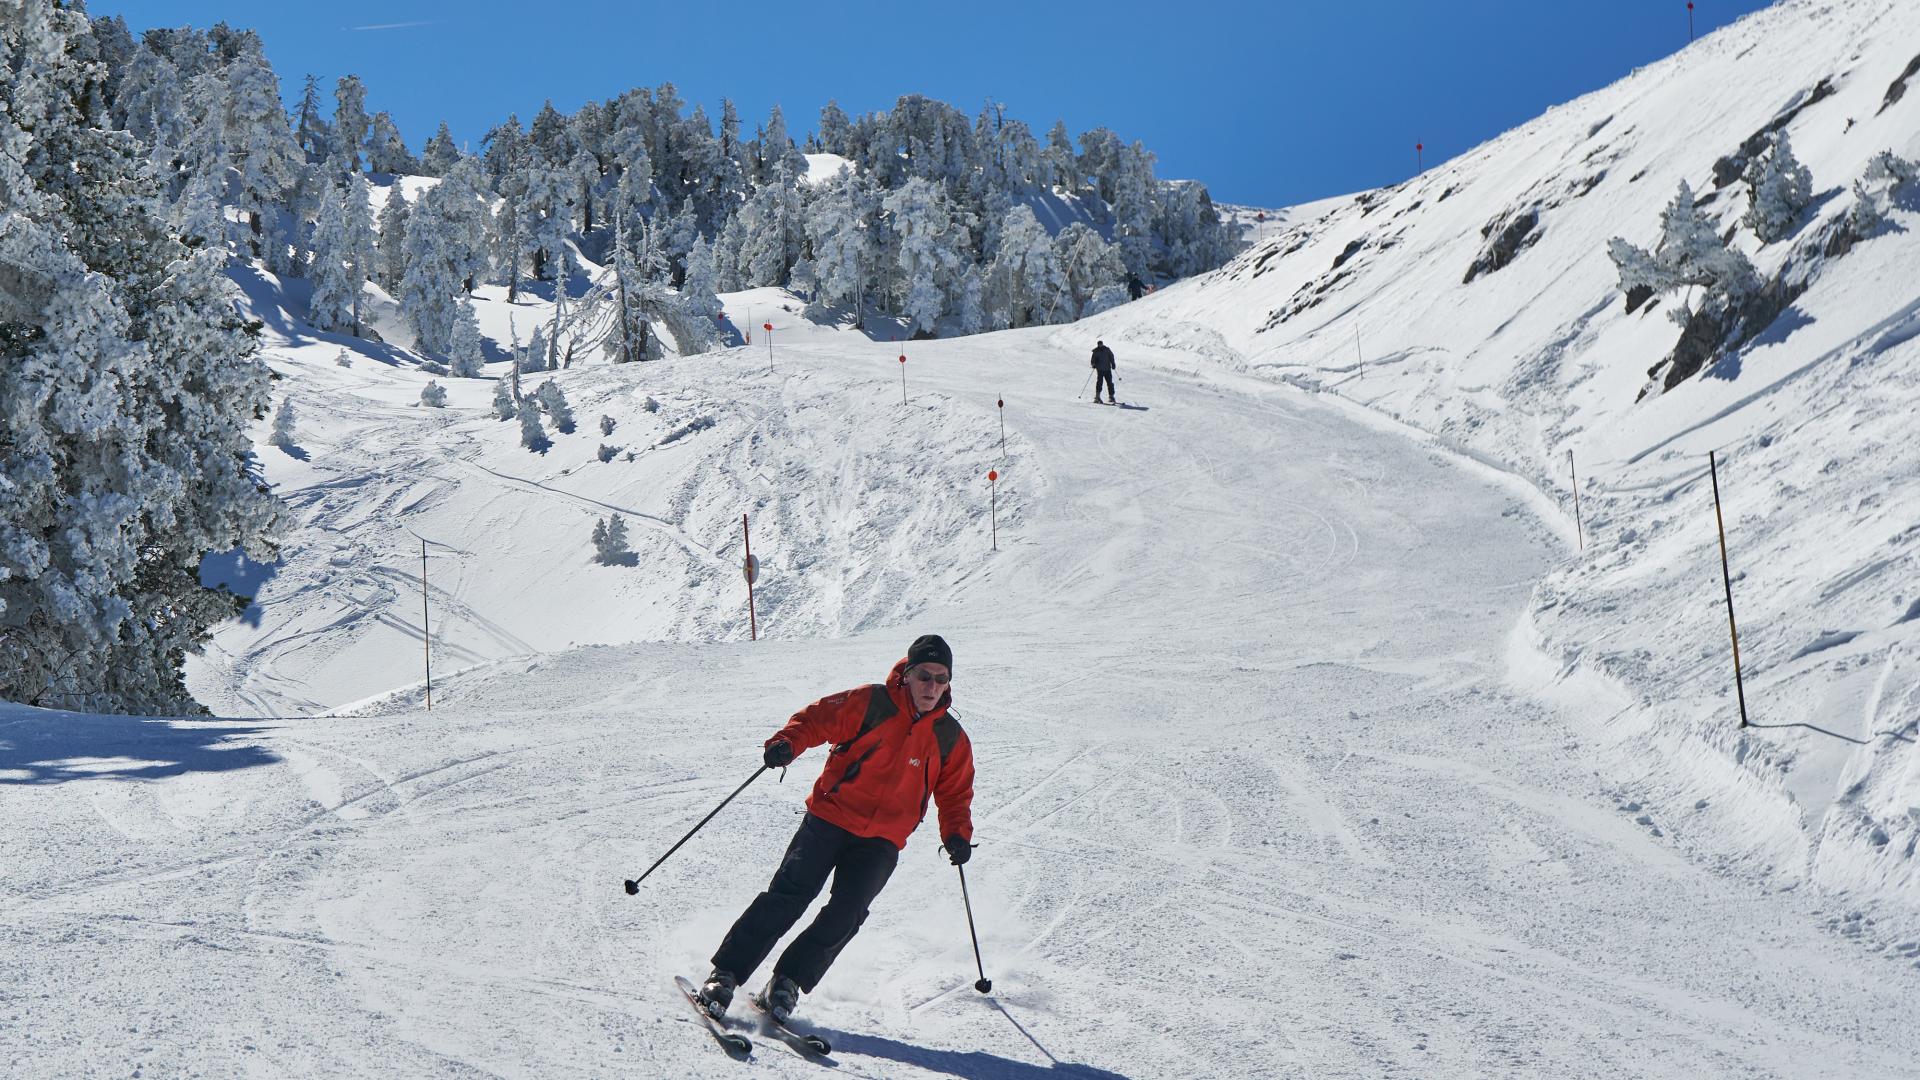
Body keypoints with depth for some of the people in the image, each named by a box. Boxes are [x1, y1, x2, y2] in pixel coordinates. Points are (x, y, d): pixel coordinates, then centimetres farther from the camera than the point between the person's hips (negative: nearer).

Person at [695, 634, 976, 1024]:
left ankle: (787, 982, -2)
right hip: (830, 817, -2)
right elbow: (817, 718, -3)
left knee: (847, 912, -15)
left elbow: (955, 795, 16)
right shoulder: (871, 703, -3)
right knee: (787, 896, -12)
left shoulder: (952, 739, 6)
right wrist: (787, 743, -22)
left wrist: (957, 834, 0)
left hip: (881, 841, 2)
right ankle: (725, 974, -4)